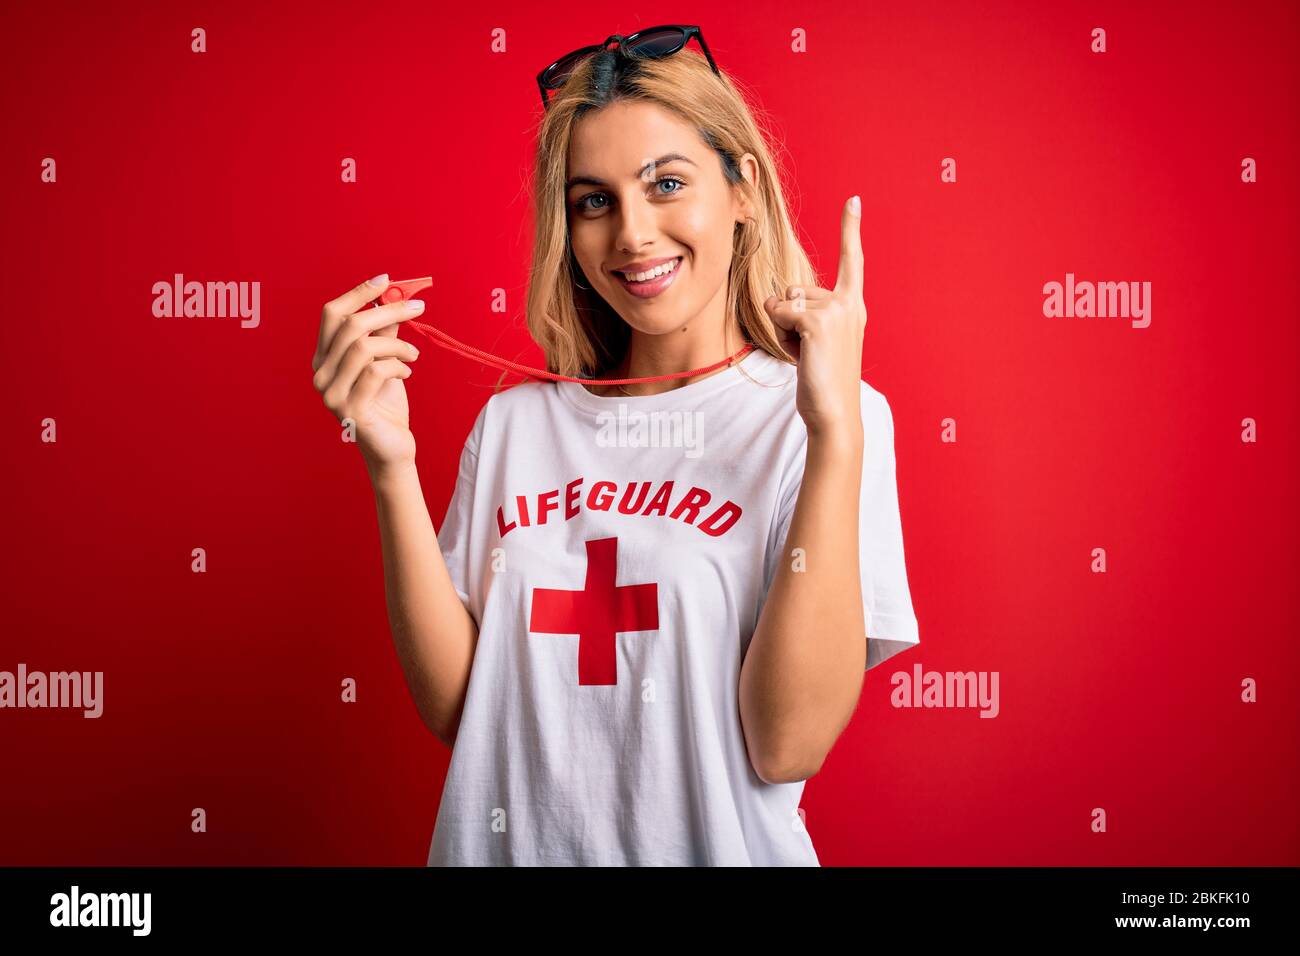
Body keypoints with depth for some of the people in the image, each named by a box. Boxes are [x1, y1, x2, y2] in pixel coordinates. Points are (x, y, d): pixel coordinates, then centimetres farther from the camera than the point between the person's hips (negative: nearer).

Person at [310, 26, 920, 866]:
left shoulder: (826, 418, -12)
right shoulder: (515, 422, 0)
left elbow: (787, 745, -20)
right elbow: (455, 709, -4)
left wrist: (836, 433, -25)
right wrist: (392, 470, -14)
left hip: (714, 845, -3)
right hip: (506, 843, 3)